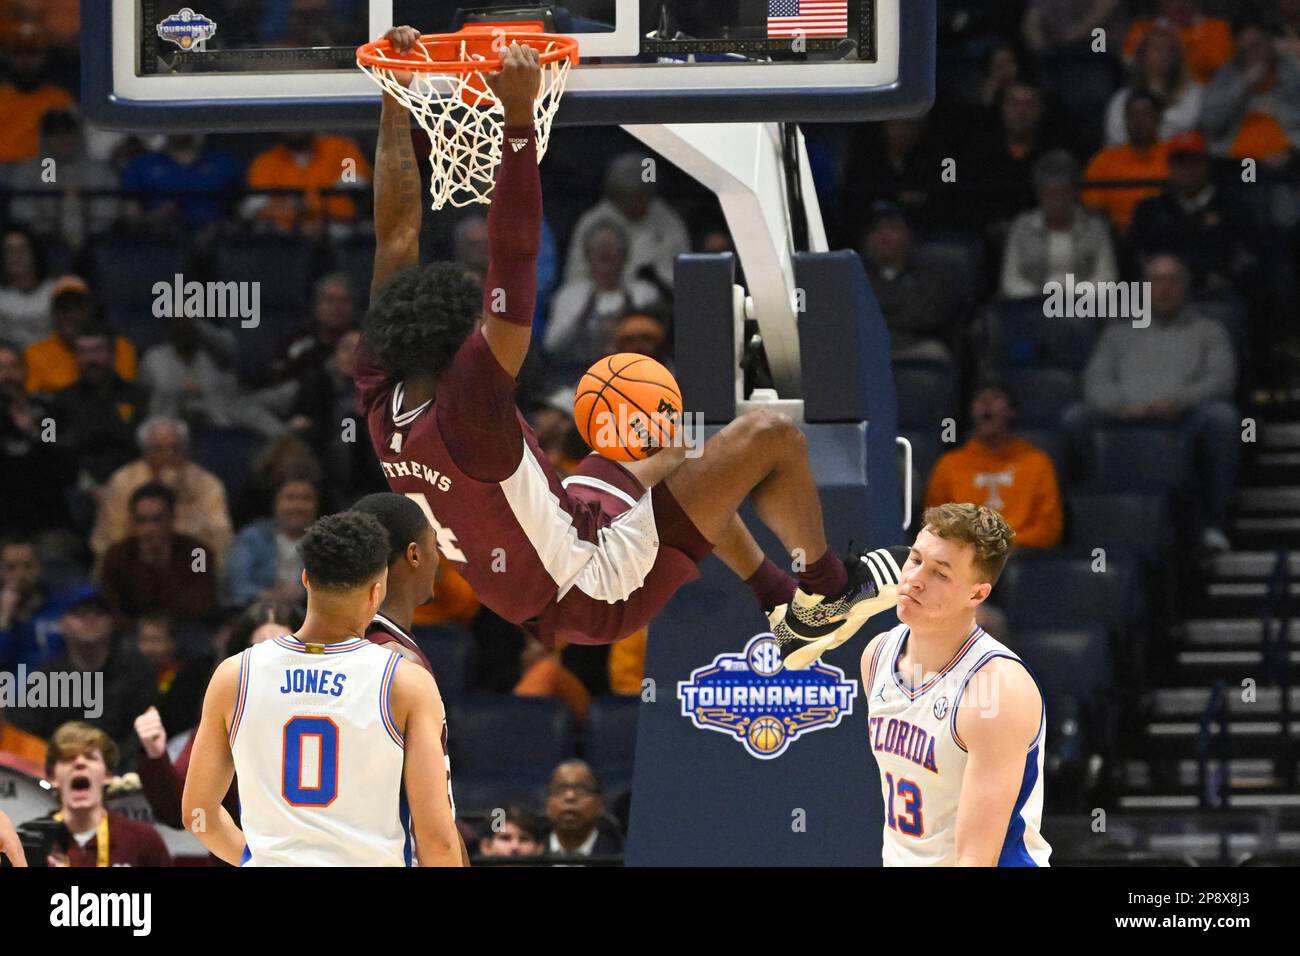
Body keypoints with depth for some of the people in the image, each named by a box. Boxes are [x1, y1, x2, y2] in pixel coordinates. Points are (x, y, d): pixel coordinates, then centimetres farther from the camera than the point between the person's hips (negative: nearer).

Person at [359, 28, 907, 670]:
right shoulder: (463, 417, -34)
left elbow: (396, 230, -9)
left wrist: (394, 98, -9)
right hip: (599, 593, -9)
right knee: (769, 437, -2)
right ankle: (828, 593, 21)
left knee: (672, 462, 32)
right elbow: (513, 257, -42)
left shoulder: (381, 401, -13)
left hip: (537, 607, 9)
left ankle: (786, 606, 42)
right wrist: (519, 117, -45)